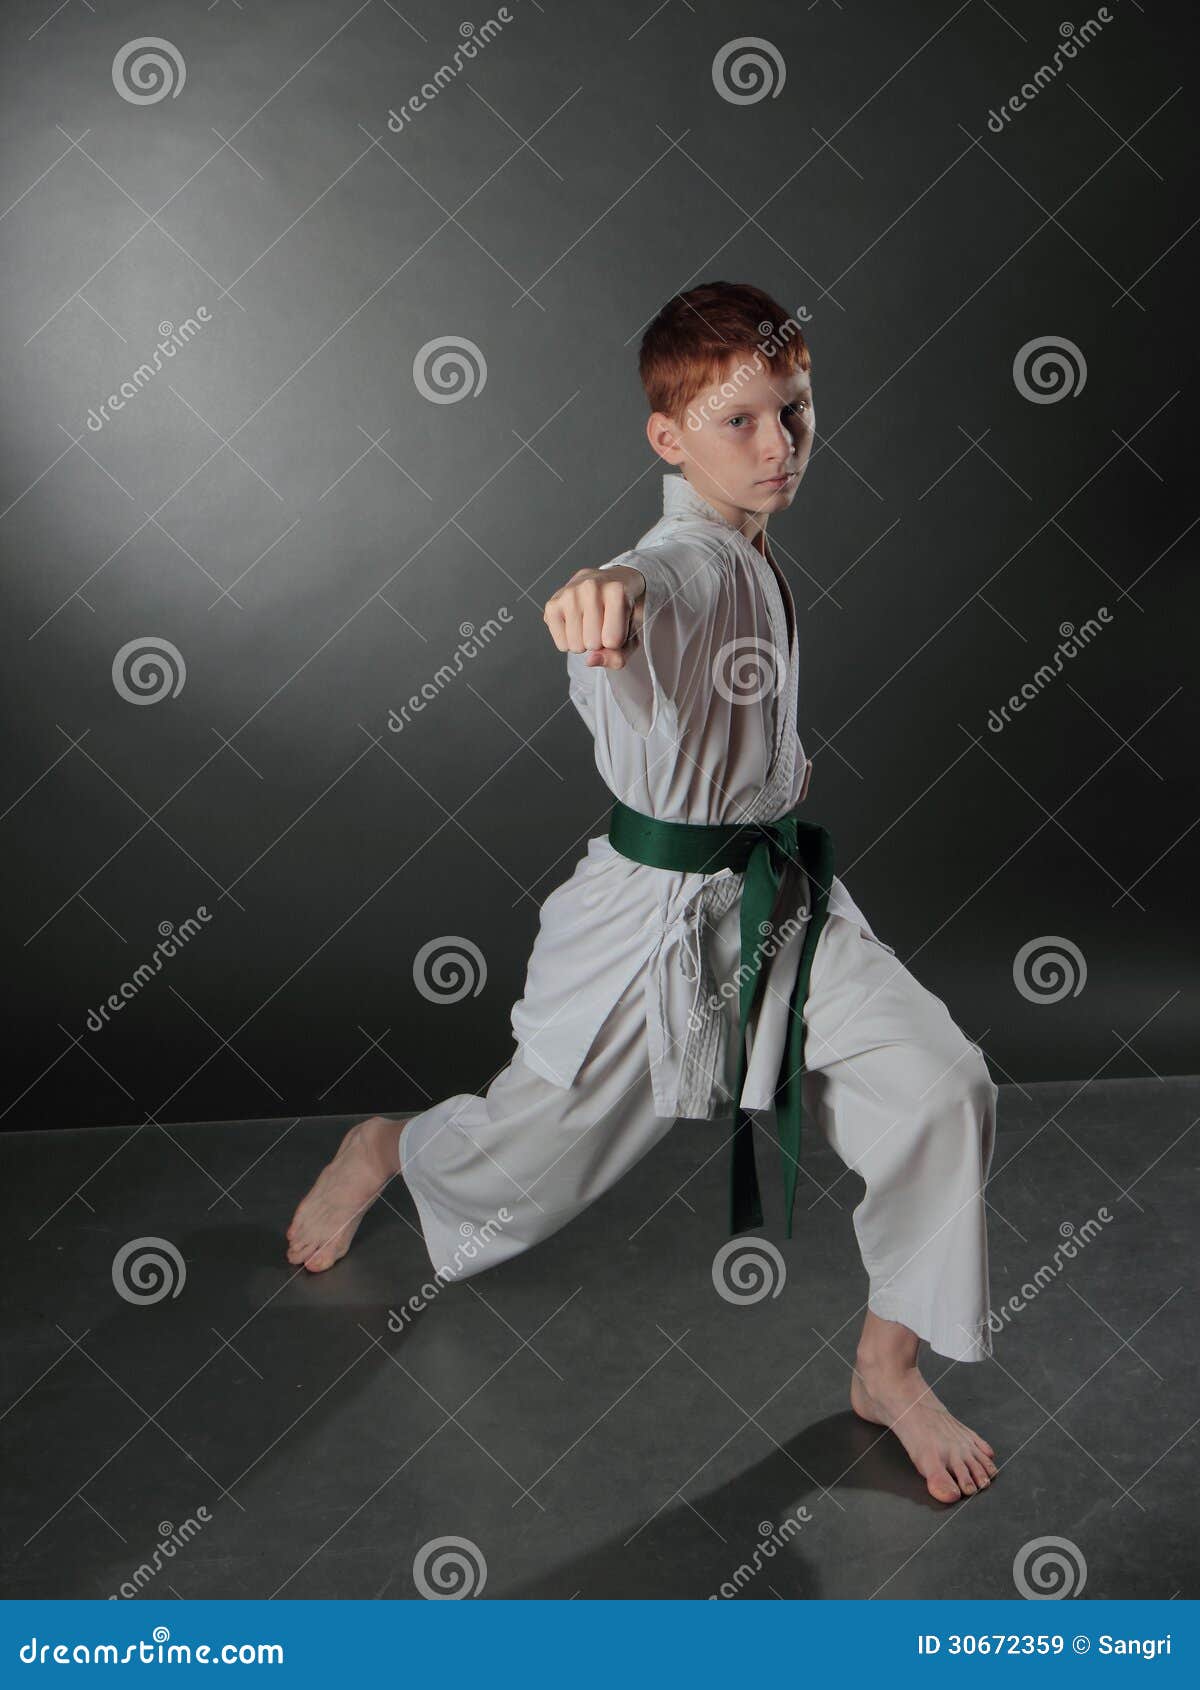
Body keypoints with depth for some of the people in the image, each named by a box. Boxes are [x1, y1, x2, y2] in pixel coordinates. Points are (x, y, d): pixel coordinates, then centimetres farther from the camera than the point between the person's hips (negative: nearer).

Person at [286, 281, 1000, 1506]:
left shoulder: (752, 560, 7)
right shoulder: (688, 555, -22)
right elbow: (655, 583, -51)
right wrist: (609, 594, -71)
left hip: (779, 900, 7)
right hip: (654, 921, -7)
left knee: (940, 1085, -11)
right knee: (519, 1177, 11)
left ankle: (889, 1367, 7)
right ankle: (385, 1148, 47)